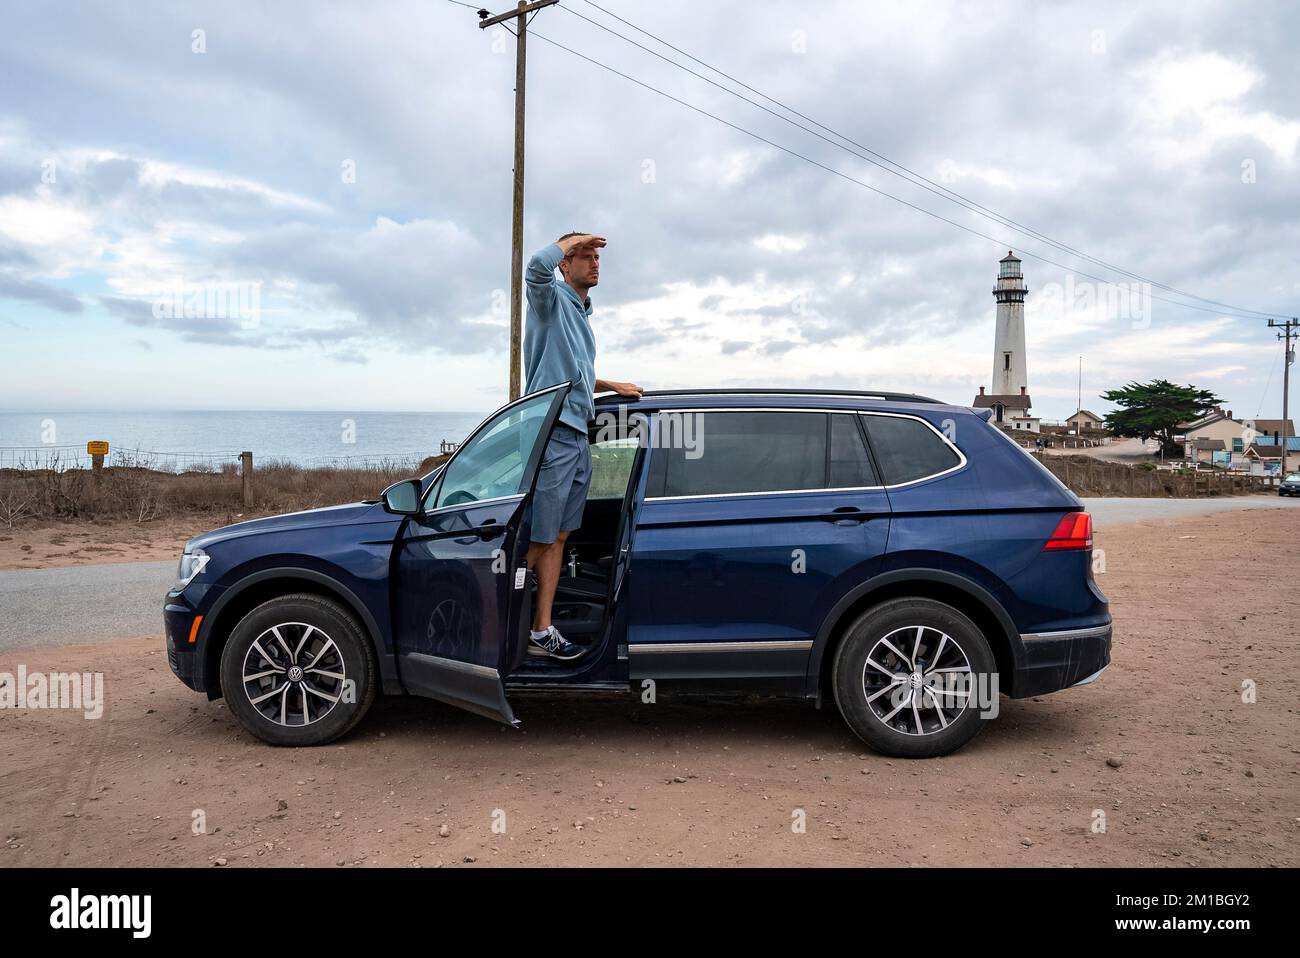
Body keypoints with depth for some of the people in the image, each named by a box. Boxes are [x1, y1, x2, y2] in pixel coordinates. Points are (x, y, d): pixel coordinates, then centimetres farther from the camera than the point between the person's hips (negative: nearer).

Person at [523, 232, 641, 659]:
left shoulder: (582, 317, 23)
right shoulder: (552, 299, -3)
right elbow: (538, 263, -26)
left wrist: (613, 385, 23)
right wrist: (574, 239, -10)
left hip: (579, 439, 9)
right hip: (552, 434, -9)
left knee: (557, 537, 8)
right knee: (537, 540, -7)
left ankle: (541, 628, 13)